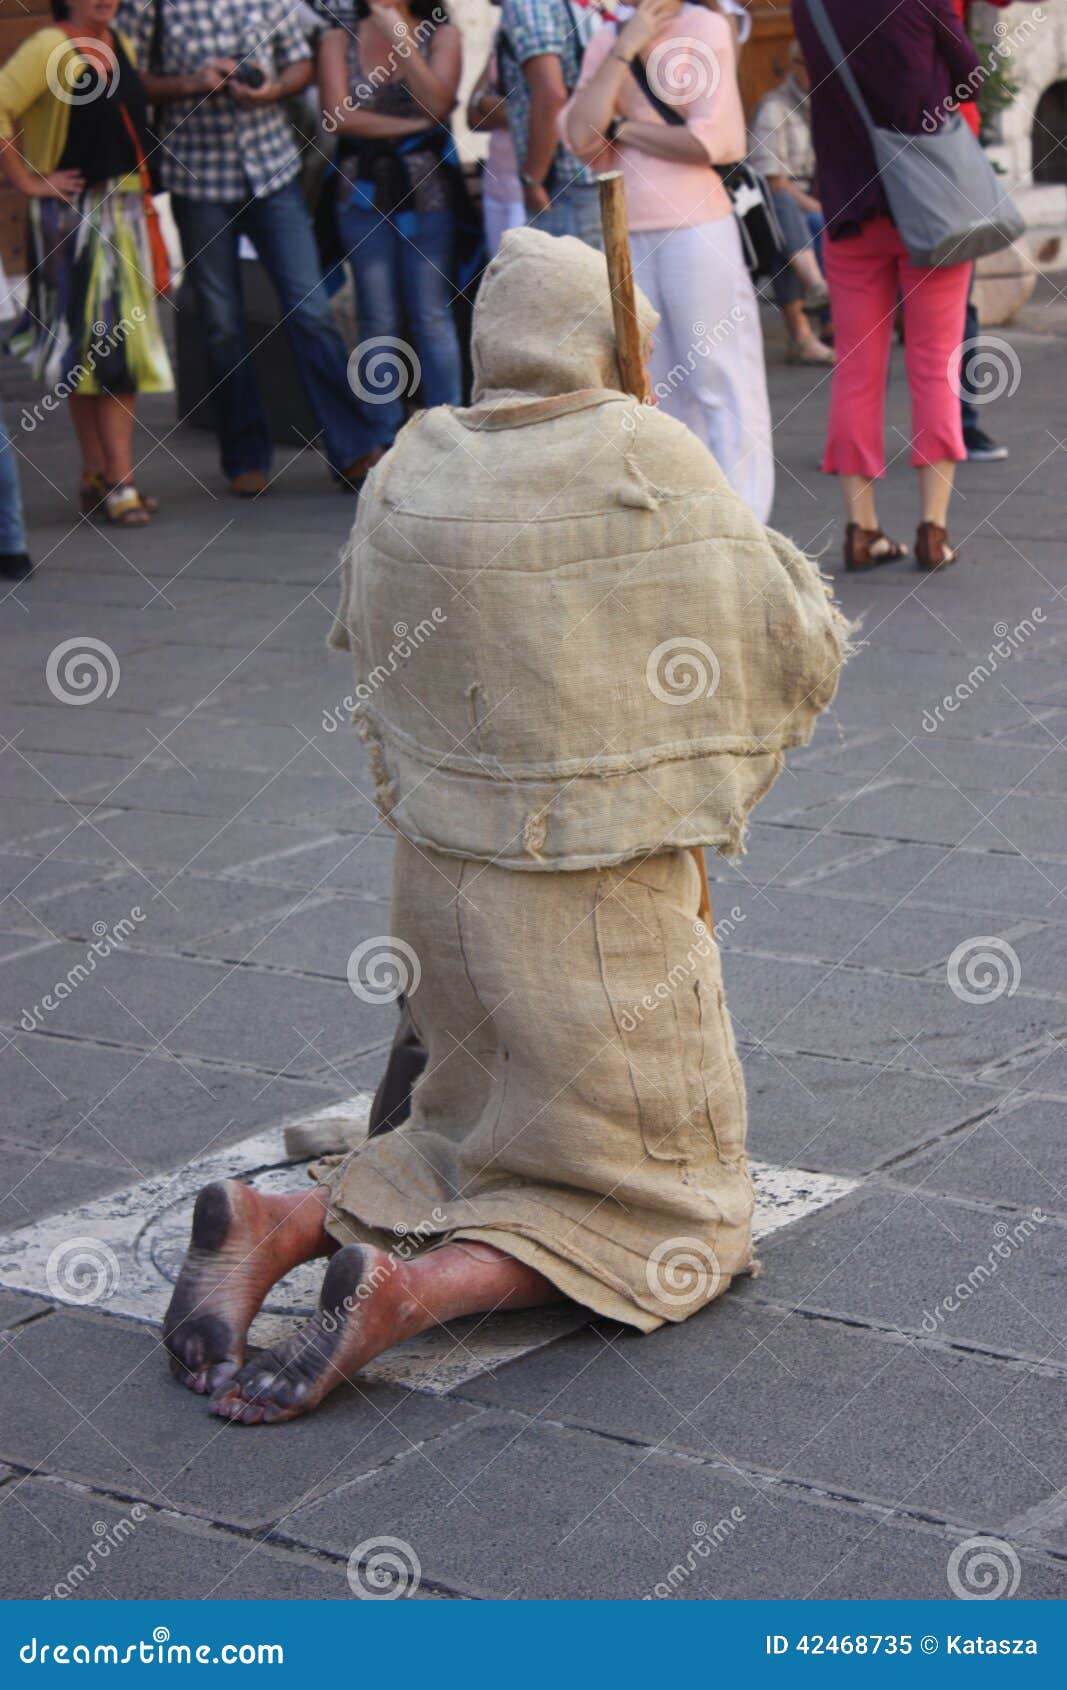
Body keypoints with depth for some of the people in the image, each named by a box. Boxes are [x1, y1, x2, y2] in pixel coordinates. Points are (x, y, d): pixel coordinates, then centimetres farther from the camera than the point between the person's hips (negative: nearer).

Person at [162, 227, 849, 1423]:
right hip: (600, 904, -5)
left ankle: (282, 1222, 1)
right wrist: (794, 570, 16)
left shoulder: (406, 474, -1)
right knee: (658, 1202, 9)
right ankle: (410, 1291, -16)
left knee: (476, 1135, 27)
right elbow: (796, 650, -5)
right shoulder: (649, 461, -13)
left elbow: (371, 661, 10)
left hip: (440, 879, 6)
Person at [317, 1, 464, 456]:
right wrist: (411, 126, -9)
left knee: (432, 318, -2)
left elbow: (436, 104, -13)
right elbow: (338, 115, -7)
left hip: (427, 192, -1)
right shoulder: (339, 41, 6)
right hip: (363, 195, 1)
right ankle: (384, 442, 7)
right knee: (377, 322, 3)